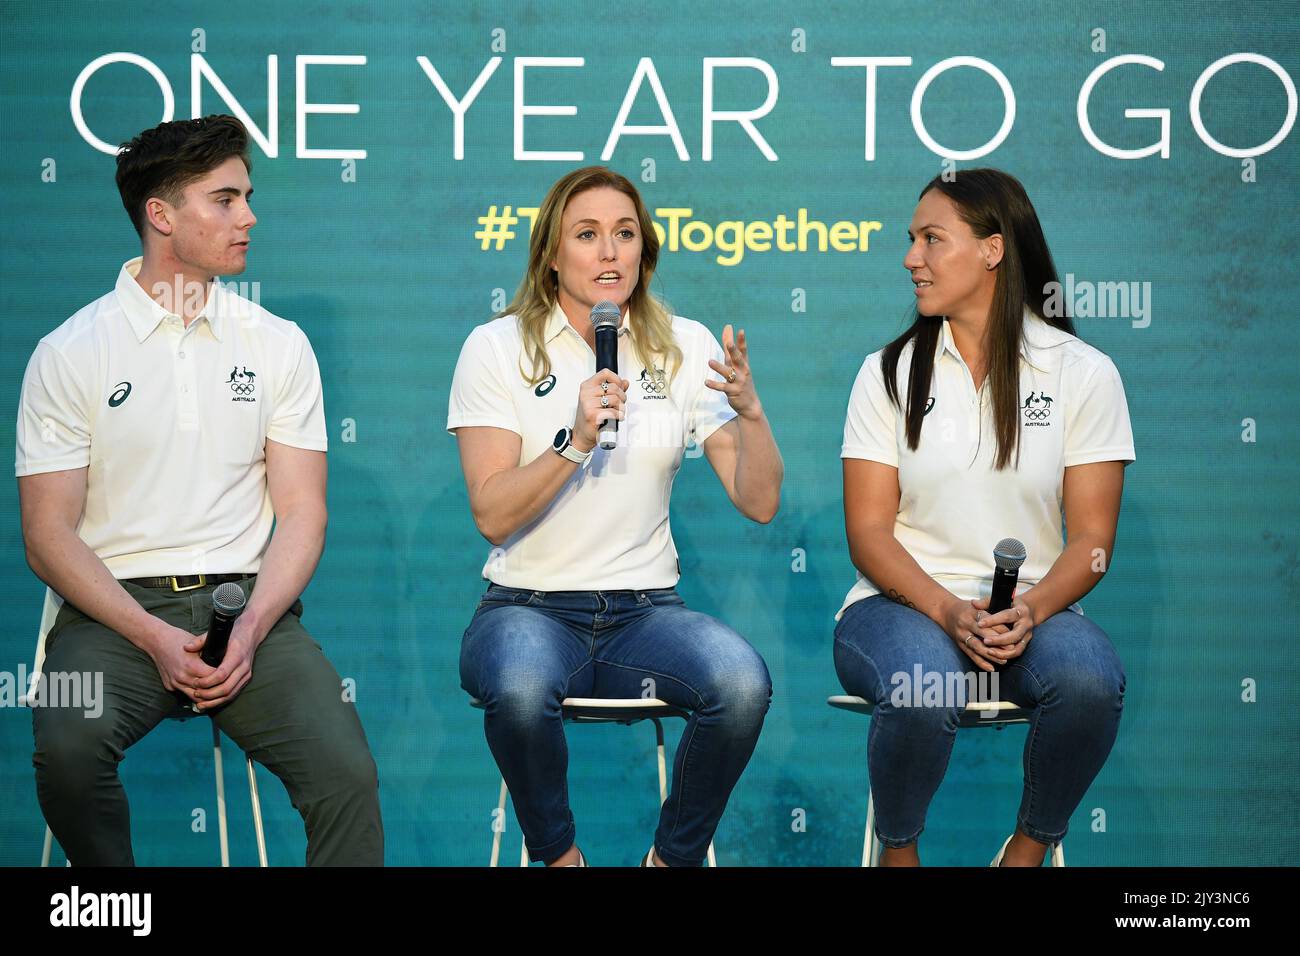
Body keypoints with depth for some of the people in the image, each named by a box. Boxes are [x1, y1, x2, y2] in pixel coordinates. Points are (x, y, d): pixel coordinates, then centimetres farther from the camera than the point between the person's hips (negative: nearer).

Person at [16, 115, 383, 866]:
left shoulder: (278, 345, 11)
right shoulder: (70, 353, 3)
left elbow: (302, 512, 7)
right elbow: (49, 536, -1)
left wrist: (251, 631, -11)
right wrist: (154, 638, -15)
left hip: (247, 604, 1)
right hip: (116, 608, -1)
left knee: (347, 774, -26)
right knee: (69, 750, -33)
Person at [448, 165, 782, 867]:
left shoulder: (684, 348, 7)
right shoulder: (498, 349, -1)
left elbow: (759, 504, 0)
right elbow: (492, 514, -11)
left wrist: (749, 410, -17)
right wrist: (576, 440, -24)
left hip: (645, 611, 2)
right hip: (528, 608, -2)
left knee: (743, 683, -29)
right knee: (520, 690, -37)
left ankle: (675, 857, -4)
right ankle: (557, 855, -7)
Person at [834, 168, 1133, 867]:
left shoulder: (1083, 373, 4)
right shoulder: (889, 372, 6)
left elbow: (1092, 536, 0)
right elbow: (868, 530, 0)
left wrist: (1030, 610, -20)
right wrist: (948, 610, -18)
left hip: (1031, 611, 0)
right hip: (903, 604, 0)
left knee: (1090, 680, -33)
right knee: (924, 688, -35)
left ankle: (1031, 846, -6)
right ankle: (898, 849, -6)